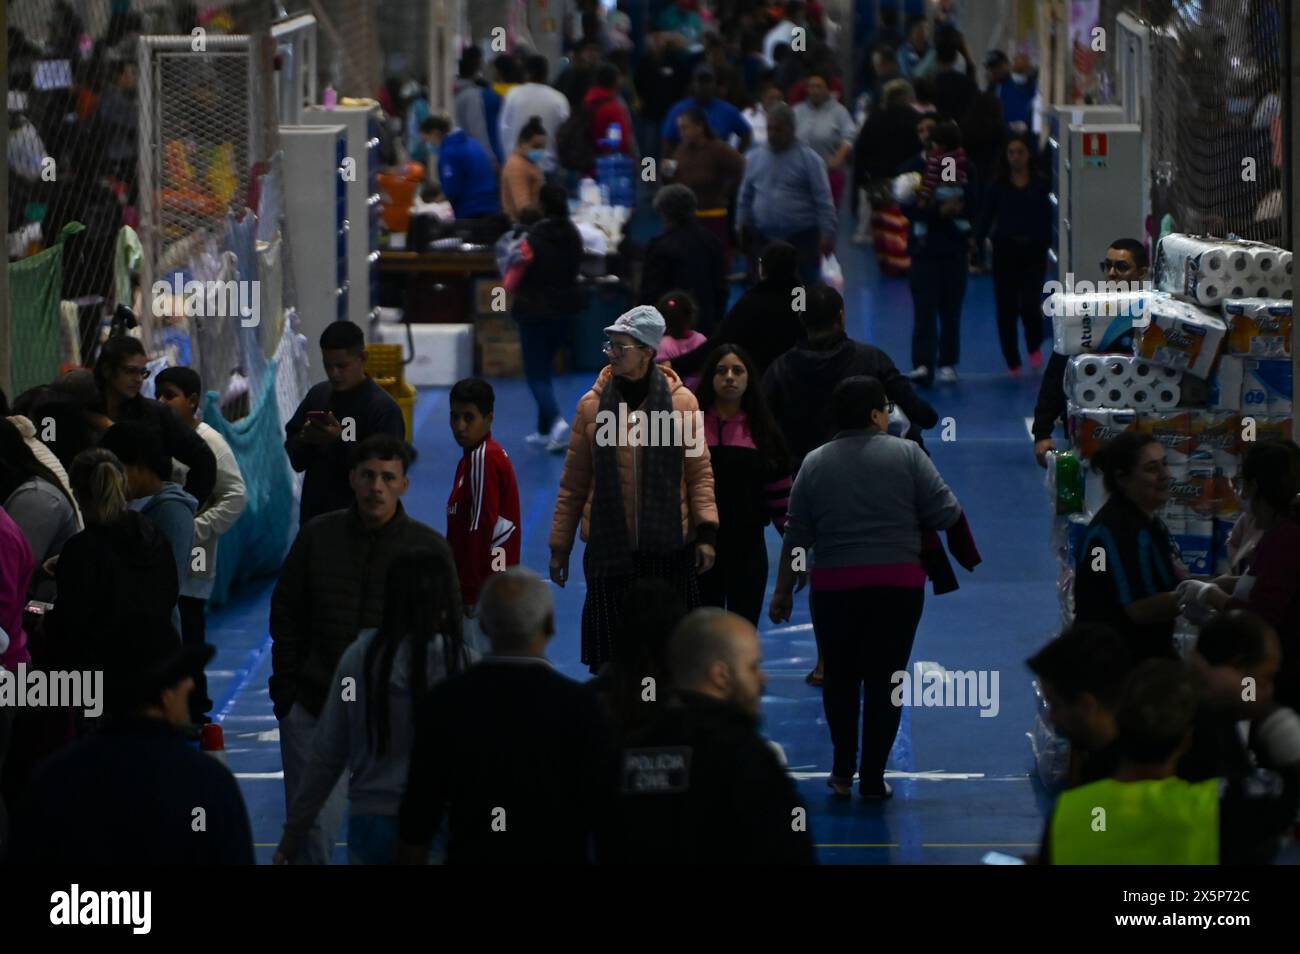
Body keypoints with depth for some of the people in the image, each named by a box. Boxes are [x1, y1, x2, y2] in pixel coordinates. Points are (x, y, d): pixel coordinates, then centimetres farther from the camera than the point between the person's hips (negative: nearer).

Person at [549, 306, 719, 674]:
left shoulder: (681, 401, 0)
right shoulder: (592, 404, 4)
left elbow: (700, 472, 3)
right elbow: (574, 482, 9)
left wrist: (706, 532, -8)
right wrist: (560, 545, 8)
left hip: (669, 547, -1)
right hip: (609, 548, 1)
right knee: (611, 661, 2)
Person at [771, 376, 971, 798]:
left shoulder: (814, 464, 3)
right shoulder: (907, 455, -3)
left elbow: (796, 537, 4)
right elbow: (945, 514, -5)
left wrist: (783, 592, 11)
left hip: (834, 587, 1)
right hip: (899, 585, -1)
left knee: (841, 678, 14)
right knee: (885, 679, 4)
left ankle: (842, 771, 11)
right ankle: (873, 778, 5)